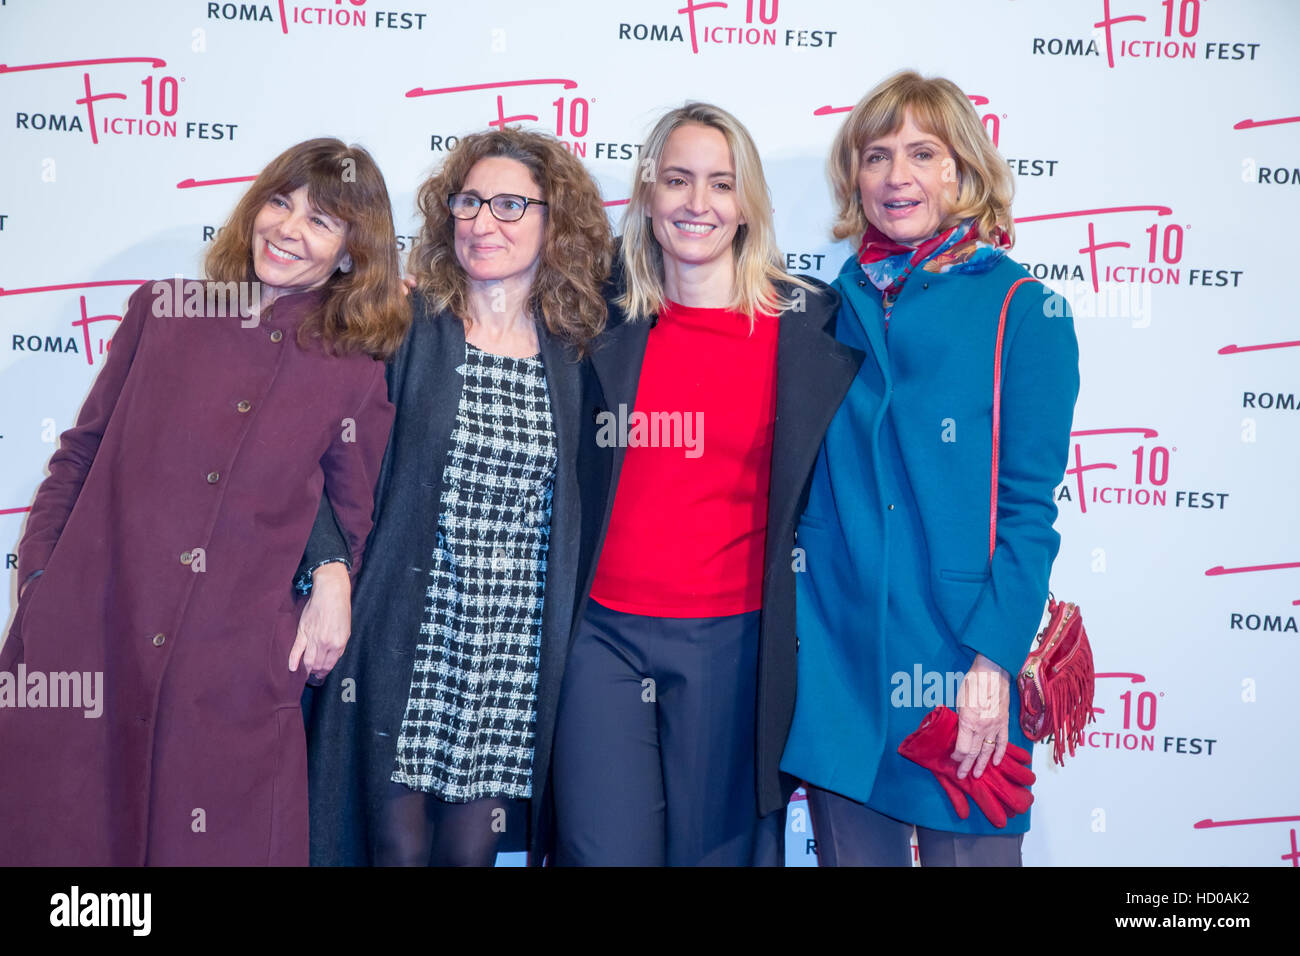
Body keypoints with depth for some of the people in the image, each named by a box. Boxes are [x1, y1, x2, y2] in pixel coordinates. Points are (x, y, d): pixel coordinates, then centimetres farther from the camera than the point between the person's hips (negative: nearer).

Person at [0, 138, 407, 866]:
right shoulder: (160, 312, 7)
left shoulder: (355, 376, 2)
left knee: (216, 842, 6)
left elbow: (354, 527, 11)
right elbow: (82, 456, 12)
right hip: (84, 640, 2)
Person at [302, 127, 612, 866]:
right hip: (404, 637, -2)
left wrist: (572, 632, 7)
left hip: (516, 655, 2)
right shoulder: (406, 328, -1)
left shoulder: (576, 357, 6)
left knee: (472, 848, 9)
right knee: (399, 845, 4)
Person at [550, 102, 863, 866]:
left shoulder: (812, 323, -1)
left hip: (734, 640, -1)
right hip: (604, 632, 2)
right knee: (603, 850, 5)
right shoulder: (601, 322, 5)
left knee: (717, 849, 11)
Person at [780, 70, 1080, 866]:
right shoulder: (834, 311, 9)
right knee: (851, 848, 13)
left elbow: (1029, 505, -7)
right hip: (836, 657, 4)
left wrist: (994, 659, -14)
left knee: (965, 844, 8)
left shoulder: (1023, 311, -3)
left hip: (957, 651, -3)